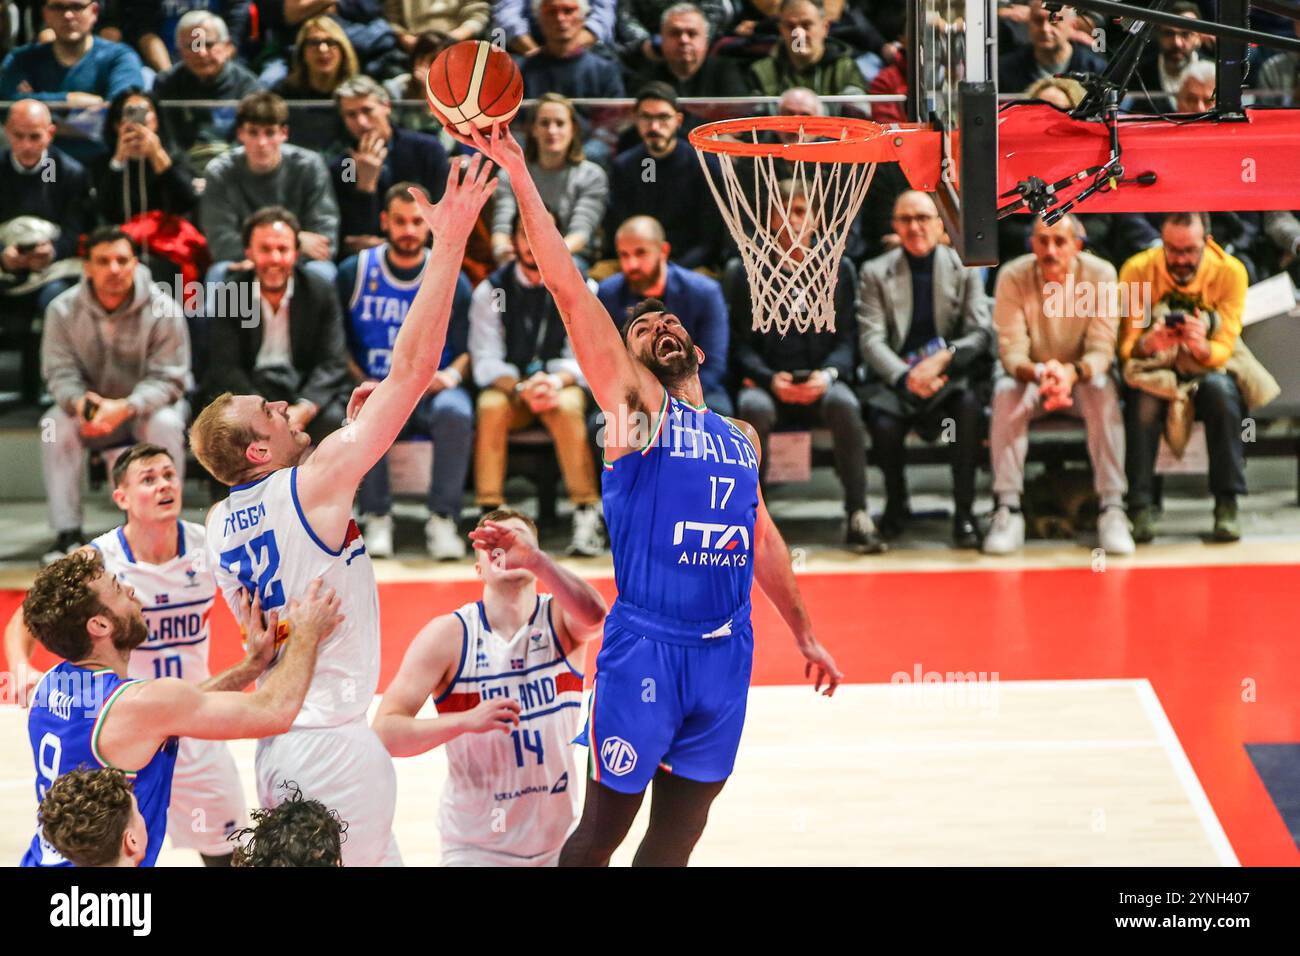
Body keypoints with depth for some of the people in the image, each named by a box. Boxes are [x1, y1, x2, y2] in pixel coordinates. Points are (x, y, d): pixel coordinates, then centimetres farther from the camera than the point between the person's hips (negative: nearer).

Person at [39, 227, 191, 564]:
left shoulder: (162, 309, -18)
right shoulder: (63, 310, -9)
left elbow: (168, 379, -18)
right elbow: (60, 372, -10)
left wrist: (125, 408, -37)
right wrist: (78, 401, -35)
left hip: (148, 406, -2)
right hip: (92, 408, 2)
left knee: (165, 423, -35)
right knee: (56, 424, -27)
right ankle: (67, 533, -24)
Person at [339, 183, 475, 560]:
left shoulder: (450, 281, 8)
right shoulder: (354, 273, 7)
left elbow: (467, 351, 8)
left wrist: (452, 375, -14)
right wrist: (362, 384, -10)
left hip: (432, 391, 0)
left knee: (455, 411, -35)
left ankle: (442, 519, -27)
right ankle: (376, 517, -22)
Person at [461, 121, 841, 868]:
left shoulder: (741, 439, 18)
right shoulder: (633, 404, 1)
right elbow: (570, 289, -6)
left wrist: (805, 632, 26)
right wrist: (521, 176, -11)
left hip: (726, 652, 5)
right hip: (645, 646, -5)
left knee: (675, 841, 9)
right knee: (604, 828, 0)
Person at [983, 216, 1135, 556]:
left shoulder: (1101, 274, -16)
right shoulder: (1013, 277, -15)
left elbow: (1102, 350, -19)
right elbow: (1011, 351, -18)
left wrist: (1072, 372, -42)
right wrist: (1038, 373, -42)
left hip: (1082, 378, 0)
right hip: (1031, 378, 0)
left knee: (1103, 391, -33)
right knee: (1006, 393, -32)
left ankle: (1113, 509, -33)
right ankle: (1007, 508, -31)